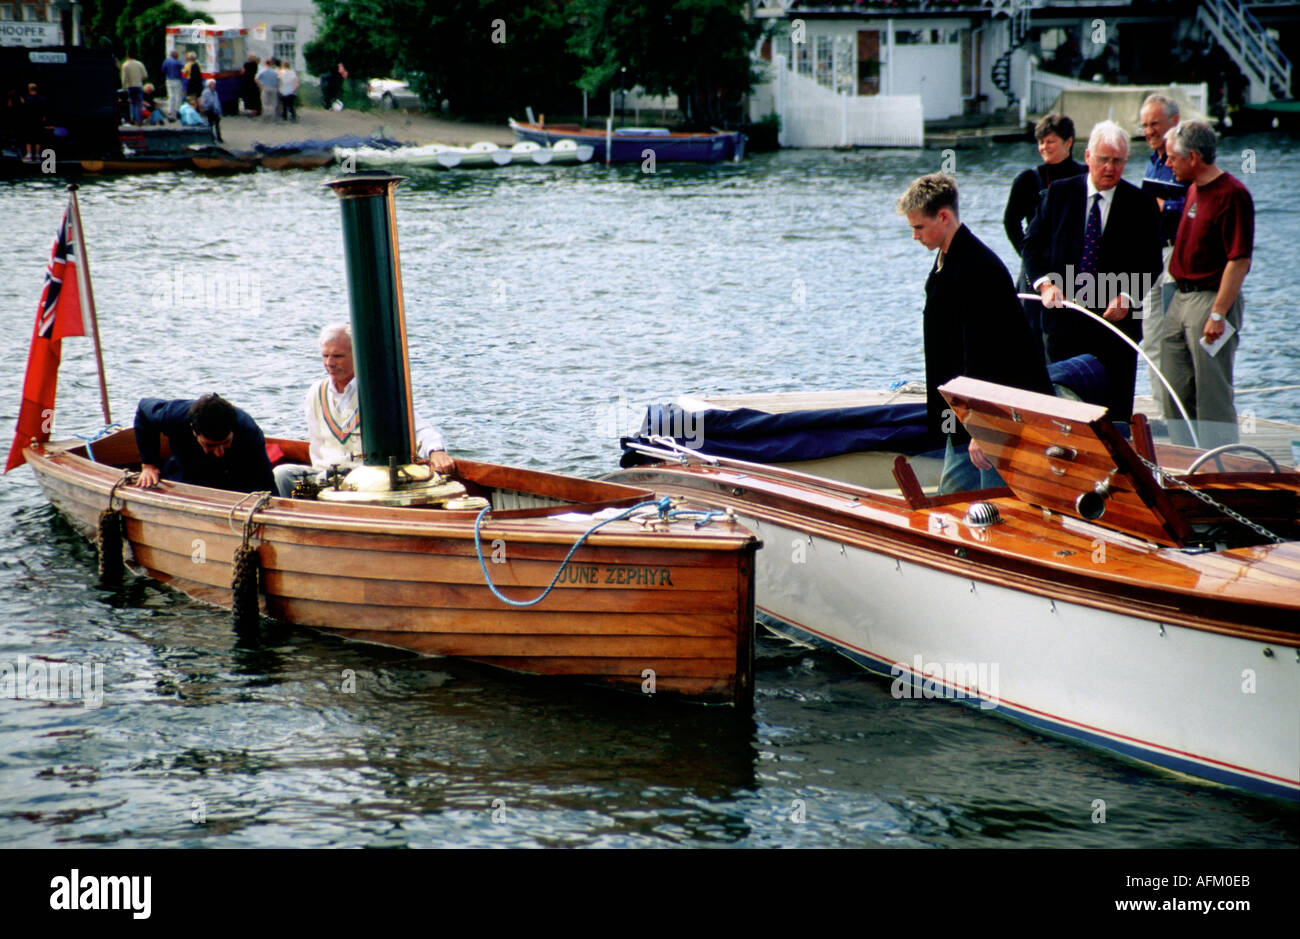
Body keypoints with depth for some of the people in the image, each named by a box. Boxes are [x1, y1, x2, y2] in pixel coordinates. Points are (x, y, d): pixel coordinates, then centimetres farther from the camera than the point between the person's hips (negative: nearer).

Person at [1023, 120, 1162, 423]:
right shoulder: (1059, 193, 5)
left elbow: (1150, 262, -1)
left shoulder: (1142, 204, 1)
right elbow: (1032, 244, 7)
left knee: (1114, 408, -1)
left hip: (1116, 319, -1)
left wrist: (1127, 297, -17)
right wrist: (1045, 283, -10)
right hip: (1064, 319, 2)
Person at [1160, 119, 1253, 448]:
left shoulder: (1232, 195, -15)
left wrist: (1218, 314, -22)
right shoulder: (1193, 190, 13)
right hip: (1181, 298, 9)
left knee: (1213, 396, -6)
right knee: (1175, 396, 11)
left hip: (1211, 300, -9)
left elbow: (1239, 261, -19)